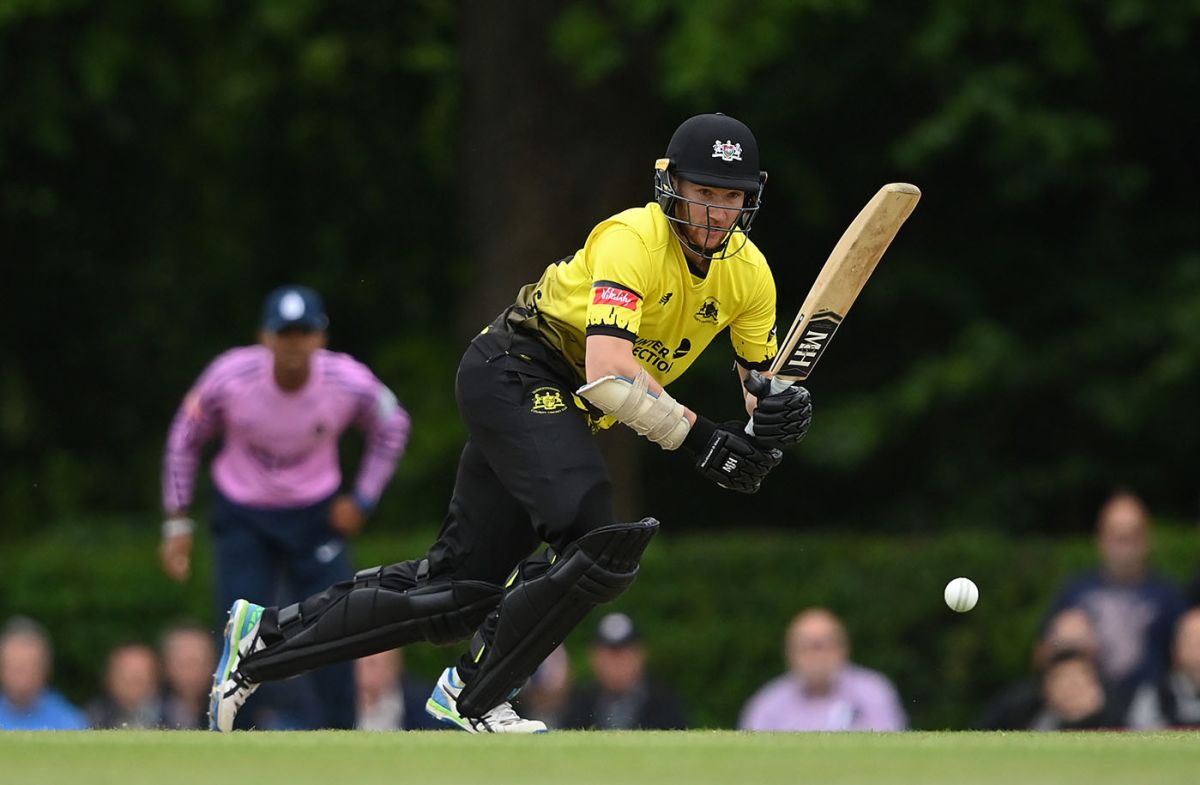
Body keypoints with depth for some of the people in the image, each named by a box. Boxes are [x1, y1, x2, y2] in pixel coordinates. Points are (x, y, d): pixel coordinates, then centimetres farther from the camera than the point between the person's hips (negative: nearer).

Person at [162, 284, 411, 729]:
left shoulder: (351, 382, -21)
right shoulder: (230, 377, -23)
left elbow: (392, 426, 2)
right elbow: (185, 438, -6)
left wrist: (363, 499, -3)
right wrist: (177, 523, -6)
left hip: (318, 518, 1)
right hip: (243, 521, -1)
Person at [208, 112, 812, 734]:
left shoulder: (747, 272, 3)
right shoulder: (633, 239, -21)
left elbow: (761, 380, 10)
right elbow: (606, 368, -32)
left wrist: (776, 414, -14)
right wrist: (698, 438, -32)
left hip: (562, 413, 8)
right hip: (518, 372, -8)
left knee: (455, 590, 6)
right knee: (595, 538, -30)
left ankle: (265, 639, 20)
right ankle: (471, 698, -14)